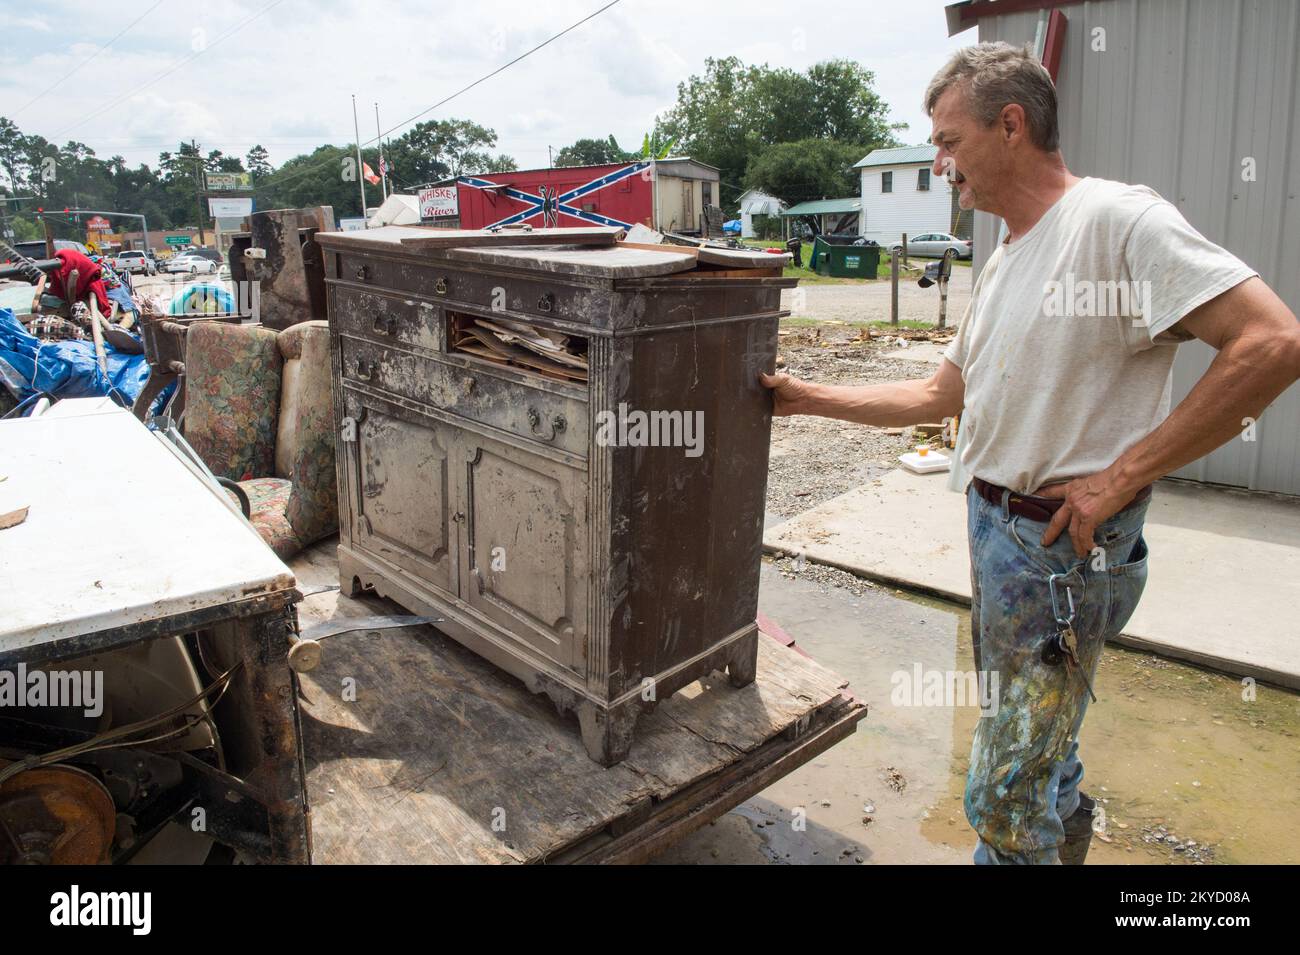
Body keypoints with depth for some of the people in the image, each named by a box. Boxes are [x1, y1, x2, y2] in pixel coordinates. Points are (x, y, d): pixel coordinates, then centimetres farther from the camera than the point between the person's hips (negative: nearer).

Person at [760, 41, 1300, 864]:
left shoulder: (1117, 219, -15)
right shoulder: (1005, 261, 13)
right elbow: (939, 395, 18)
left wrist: (1119, 476, -22)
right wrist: (811, 399, 15)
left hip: (1067, 548, -9)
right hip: (995, 529, 9)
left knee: (1006, 798, 0)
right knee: (1040, 757, 25)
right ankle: (1066, 837, 46)